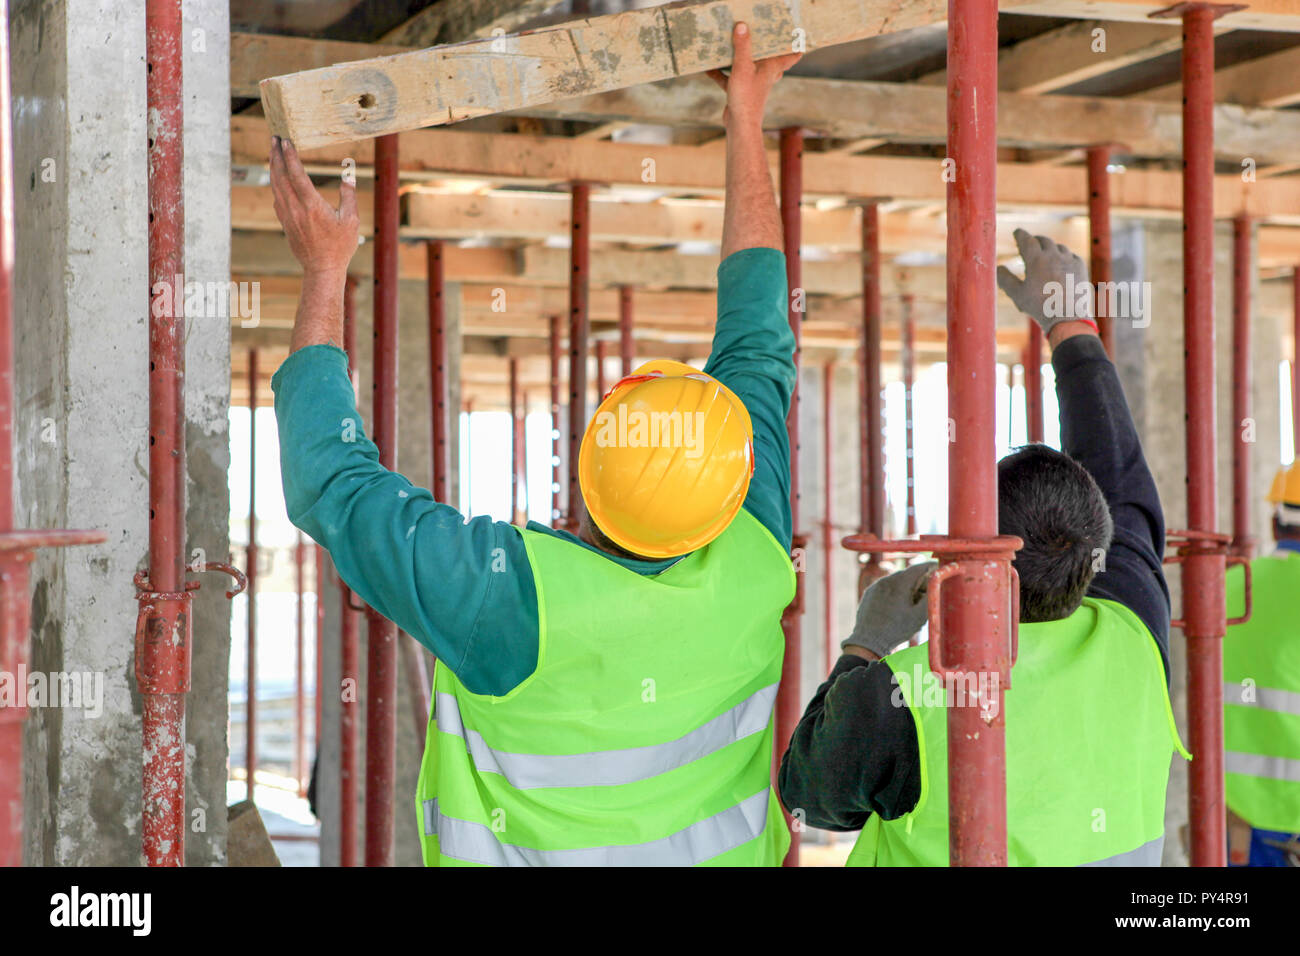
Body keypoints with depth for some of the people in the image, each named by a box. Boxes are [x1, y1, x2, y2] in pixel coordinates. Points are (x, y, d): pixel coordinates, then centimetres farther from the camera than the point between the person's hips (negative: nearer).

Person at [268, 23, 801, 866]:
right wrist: (747, 122, 8)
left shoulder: (514, 596, -28)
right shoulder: (752, 564, -17)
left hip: (523, 854, -4)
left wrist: (325, 271, -5)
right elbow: (759, 348, -1)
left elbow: (330, 483, -13)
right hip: (722, 850, 4)